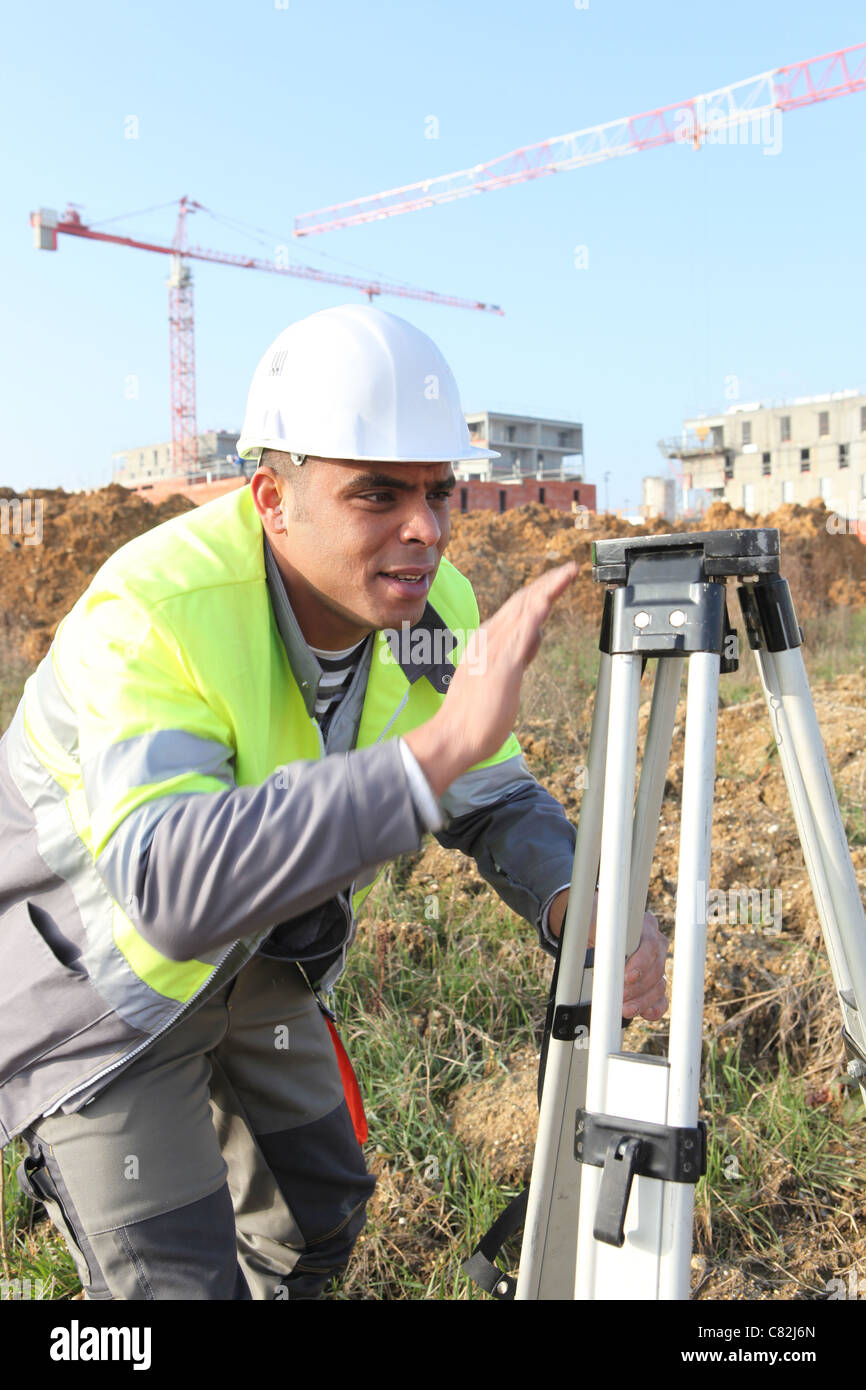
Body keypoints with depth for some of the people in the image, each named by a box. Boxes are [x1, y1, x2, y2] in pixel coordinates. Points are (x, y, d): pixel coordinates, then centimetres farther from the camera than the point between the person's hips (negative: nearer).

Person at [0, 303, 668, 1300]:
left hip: (255, 955, 6)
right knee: (178, 1276, -4)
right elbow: (170, 883, -49)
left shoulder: (431, 604, -16)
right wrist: (440, 741, -55)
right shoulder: (150, 612, -36)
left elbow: (499, 803, -6)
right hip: (94, 975, -6)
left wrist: (578, 911, -28)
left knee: (318, 1213, 19)